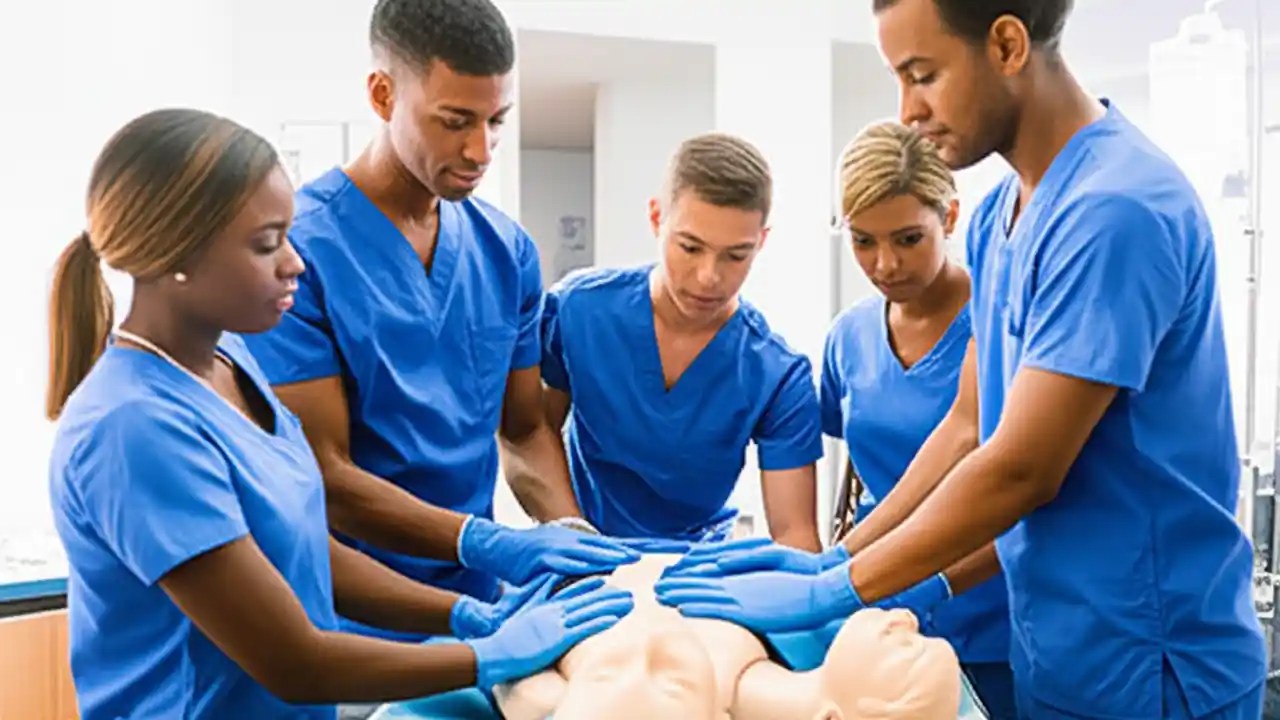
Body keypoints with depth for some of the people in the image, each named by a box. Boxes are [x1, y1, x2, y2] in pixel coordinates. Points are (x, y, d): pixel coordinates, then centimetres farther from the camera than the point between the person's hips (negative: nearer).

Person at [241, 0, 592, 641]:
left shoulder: (508, 250, 1)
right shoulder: (296, 248, -16)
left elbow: (524, 432, 8)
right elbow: (325, 476, -17)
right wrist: (492, 544, -25)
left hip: (482, 608, 5)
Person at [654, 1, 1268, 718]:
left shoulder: (1117, 209, -22)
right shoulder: (998, 215, 6)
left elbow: (1020, 469, -23)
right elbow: (970, 425, 8)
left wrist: (832, 592, -16)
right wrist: (833, 562, 1)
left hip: (1144, 658, -8)